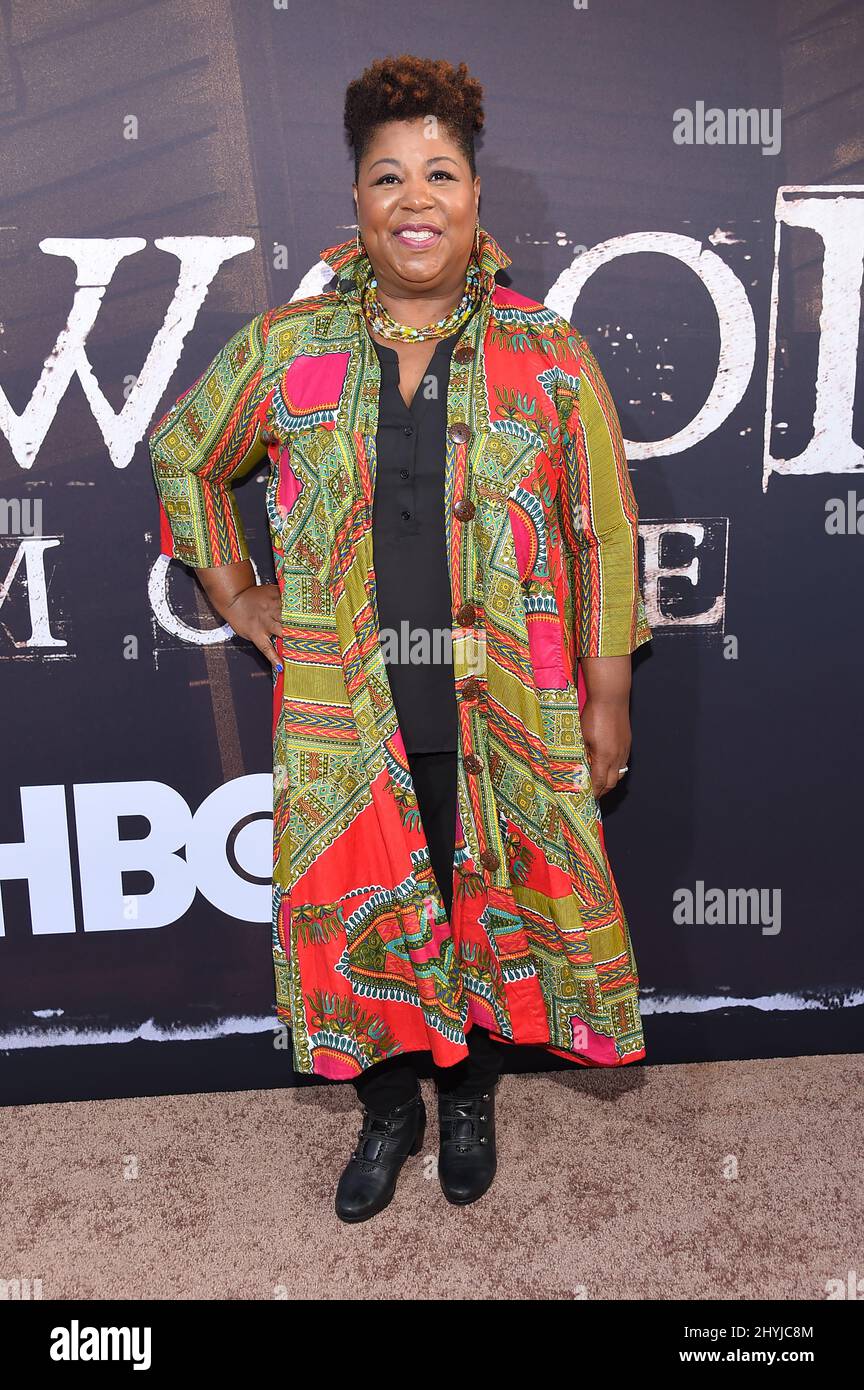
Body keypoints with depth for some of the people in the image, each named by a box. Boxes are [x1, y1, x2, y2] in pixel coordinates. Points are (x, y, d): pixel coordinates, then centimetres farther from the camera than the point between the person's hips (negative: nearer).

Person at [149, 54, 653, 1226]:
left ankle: (470, 1098, 43)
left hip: (507, 718, 0)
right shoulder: (285, 348, 2)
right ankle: (388, 1109, 40)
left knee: (493, 906, 13)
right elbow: (182, 454, 16)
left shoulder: (548, 355, -1)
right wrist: (237, 599, 9)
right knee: (357, 910, 12)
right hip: (343, 713, 1)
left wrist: (608, 698, 0)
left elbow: (603, 532, 1)